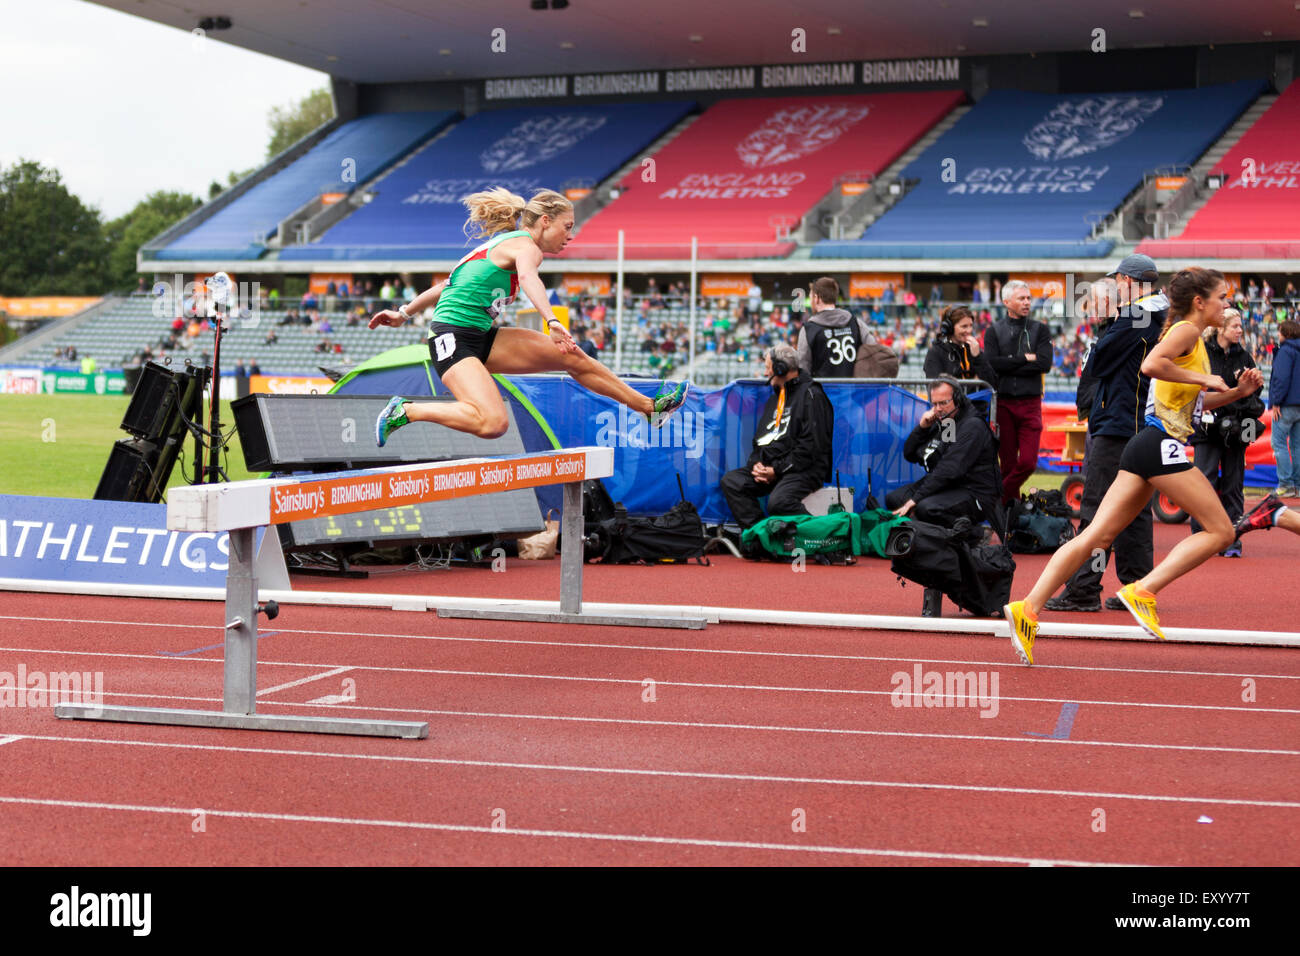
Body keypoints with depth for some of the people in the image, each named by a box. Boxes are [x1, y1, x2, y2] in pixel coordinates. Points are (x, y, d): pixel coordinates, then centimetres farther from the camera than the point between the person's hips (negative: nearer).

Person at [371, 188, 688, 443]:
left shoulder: (502, 242, 19)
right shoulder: (525, 245, -11)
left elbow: (447, 284, 25)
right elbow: (527, 276, -36)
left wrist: (404, 314, 32)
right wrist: (553, 321, -51)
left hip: (480, 338, 10)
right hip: (453, 340, -10)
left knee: (572, 357, 5)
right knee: (493, 423, -31)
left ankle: (650, 407, 13)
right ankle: (406, 410, -12)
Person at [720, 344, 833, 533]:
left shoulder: (810, 395, -5)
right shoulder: (776, 398, 23)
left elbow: (811, 446, -14)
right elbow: (760, 438, 25)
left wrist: (778, 470, -15)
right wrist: (756, 464, 2)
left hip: (805, 469, -9)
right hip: (769, 467, 9)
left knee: (778, 502, -34)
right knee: (731, 481, -11)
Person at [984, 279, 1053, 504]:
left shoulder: (1039, 330, 9)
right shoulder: (994, 331, 8)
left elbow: (1045, 364, -7)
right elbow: (991, 363, -8)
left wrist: (1008, 365, -8)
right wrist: (1024, 359, -8)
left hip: (1030, 403, 0)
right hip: (1003, 403, 0)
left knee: (1028, 462, -10)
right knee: (1008, 463, 2)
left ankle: (1000, 497, 6)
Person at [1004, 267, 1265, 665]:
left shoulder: (1190, 337, 24)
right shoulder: (1187, 331, -5)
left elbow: (1193, 403, 32)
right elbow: (1151, 364, -25)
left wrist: (1236, 392, 19)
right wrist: (1203, 378, -15)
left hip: (1146, 447, 9)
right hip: (1163, 445, -9)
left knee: (1096, 536, 1)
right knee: (1221, 531, -3)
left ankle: (1028, 609, -8)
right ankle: (1143, 591, -11)